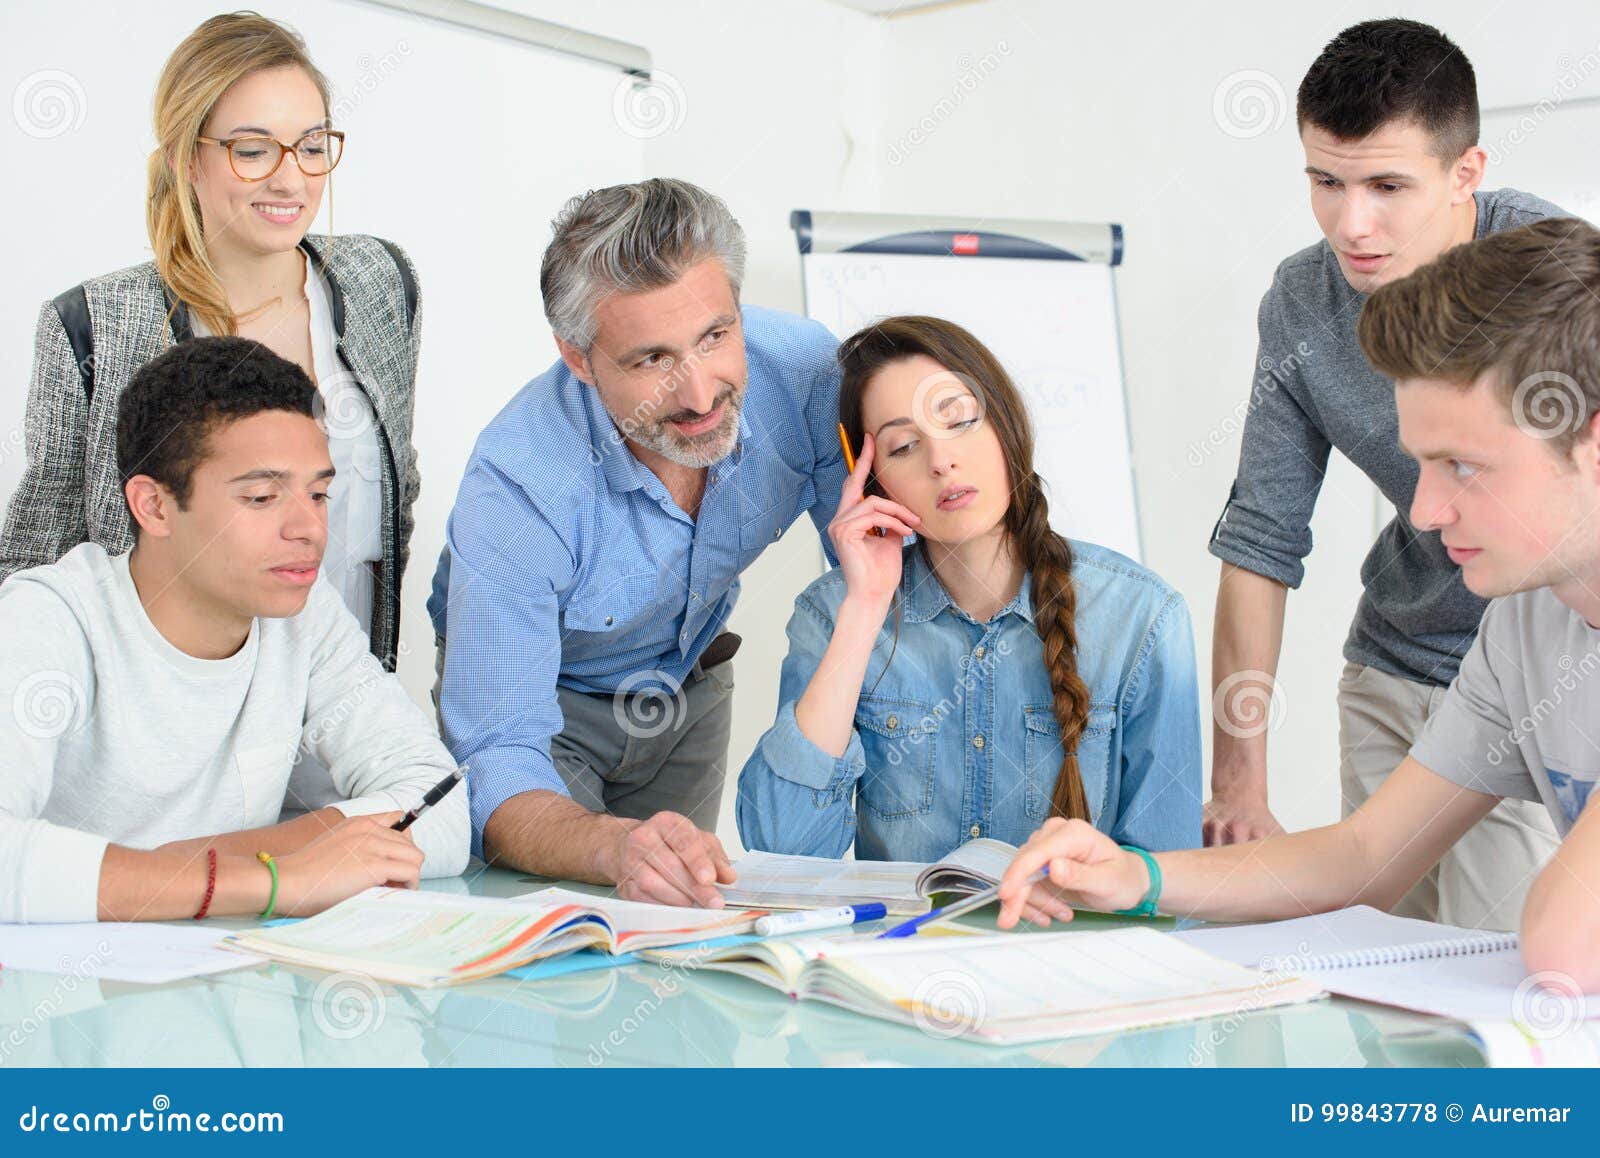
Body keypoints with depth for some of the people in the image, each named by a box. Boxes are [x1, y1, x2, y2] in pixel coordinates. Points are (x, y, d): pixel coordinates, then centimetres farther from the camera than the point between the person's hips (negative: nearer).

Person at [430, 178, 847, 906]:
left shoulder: (802, 368, -28)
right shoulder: (516, 487, -38)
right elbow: (499, 763, -40)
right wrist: (615, 847, -62)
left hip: (692, 680, 4)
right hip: (551, 699, -4)